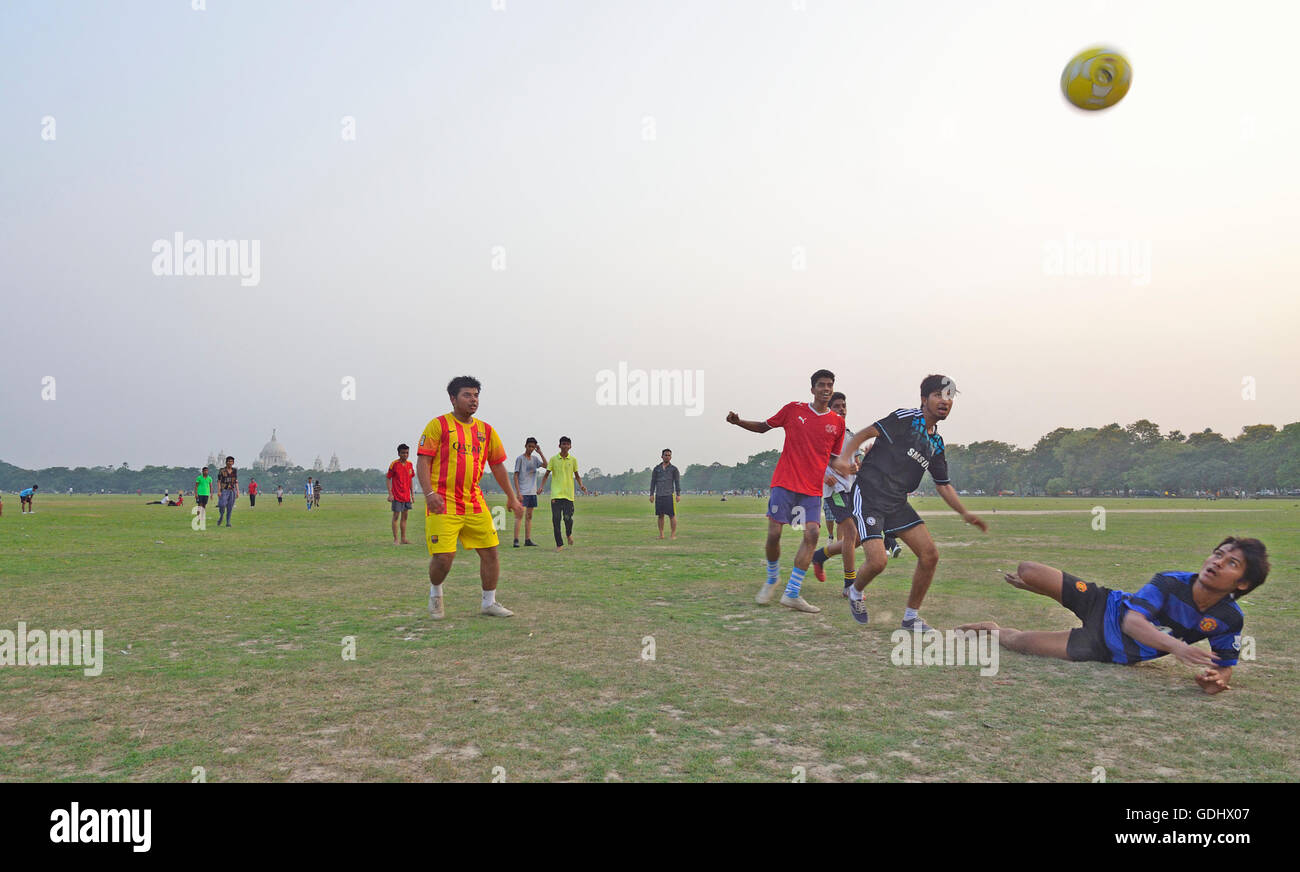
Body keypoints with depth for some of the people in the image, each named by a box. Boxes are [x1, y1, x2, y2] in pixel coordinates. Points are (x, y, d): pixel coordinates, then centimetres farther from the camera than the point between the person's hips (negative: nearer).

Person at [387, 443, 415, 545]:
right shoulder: (394, 464, -9)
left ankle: (403, 539, 17)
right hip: (397, 495, -6)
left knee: (404, 517, 10)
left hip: (406, 495, 6)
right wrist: (390, 494, -14)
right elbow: (388, 479, -7)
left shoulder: (410, 464, 7)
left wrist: (412, 493, 14)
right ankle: (395, 539, 2)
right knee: (396, 515, -3)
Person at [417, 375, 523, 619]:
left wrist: (511, 497, 19)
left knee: (490, 551, 3)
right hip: (443, 503, -5)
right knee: (444, 556, -10)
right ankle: (435, 593, 20)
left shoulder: (485, 430, 12)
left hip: (474, 502, 5)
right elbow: (423, 461, -7)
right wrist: (429, 493, -20)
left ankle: (489, 603, 17)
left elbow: (498, 464, 20)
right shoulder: (439, 425, -2)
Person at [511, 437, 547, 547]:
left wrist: (540, 452, -2)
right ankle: (516, 540, -12)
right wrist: (518, 492, -14)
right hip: (523, 492, -6)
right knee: (520, 515, -12)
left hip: (532, 492, 6)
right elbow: (515, 476, -7)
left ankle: (528, 540, 11)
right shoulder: (520, 458, -4)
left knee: (529, 516, 8)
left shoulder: (535, 459, 13)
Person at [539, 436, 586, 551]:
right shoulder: (553, 459, 4)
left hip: (568, 494, 0)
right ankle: (559, 544, 3)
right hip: (556, 494, 0)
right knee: (556, 519, -5)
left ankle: (569, 534, 26)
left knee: (568, 518, -7)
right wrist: (541, 487, -4)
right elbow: (547, 474, 9)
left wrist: (581, 486, -2)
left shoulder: (573, 460, 8)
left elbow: (577, 476, 16)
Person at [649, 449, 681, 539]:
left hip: (669, 495, -2)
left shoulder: (674, 469, 7)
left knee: (672, 515, -6)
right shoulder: (656, 469, 12)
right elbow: (653, 482, 13)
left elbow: (677, 482, 5)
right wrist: (651, 494, 5)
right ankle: (661, 534, 11)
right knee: (660, 515, 4)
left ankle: (674, 534, -1)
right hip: (659, 495, 2)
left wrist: (678, 494, -4)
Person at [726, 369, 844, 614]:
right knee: (774, 533, -6)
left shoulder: (837, 422, 8)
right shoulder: (793, 409, 3)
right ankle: (772, 579, 23)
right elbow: (764, 426, 13)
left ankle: (792, 594, -9)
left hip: (813, 489, 2)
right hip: (785, 482, -1)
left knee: (812, 534, -14)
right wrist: (738, 422, -2)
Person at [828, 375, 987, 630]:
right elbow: (865, 433, -12)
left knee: (930, 555, -4)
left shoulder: (937, 443, 14)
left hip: (897, 503, 7)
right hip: (868, 496, -7)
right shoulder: (906, 418, -8)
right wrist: (844, 457, -28)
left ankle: (911, 616, 12)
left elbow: (943, 485, 21)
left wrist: (965, 514, 11)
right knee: (877, 561, -18)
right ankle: (855, 592, 18)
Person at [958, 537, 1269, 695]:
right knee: (1027, 570, -13)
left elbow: (1224, 664, -6)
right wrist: (1175, 646, -54)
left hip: (1110, 652, 1)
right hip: (1105, 607, 0)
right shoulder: (1170, 582, -25)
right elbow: (1132, 621, -36)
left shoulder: (1230, 619, -20)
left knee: (1019, 642, -10)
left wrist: (1217, 680, -31)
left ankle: (996, 631, 31)